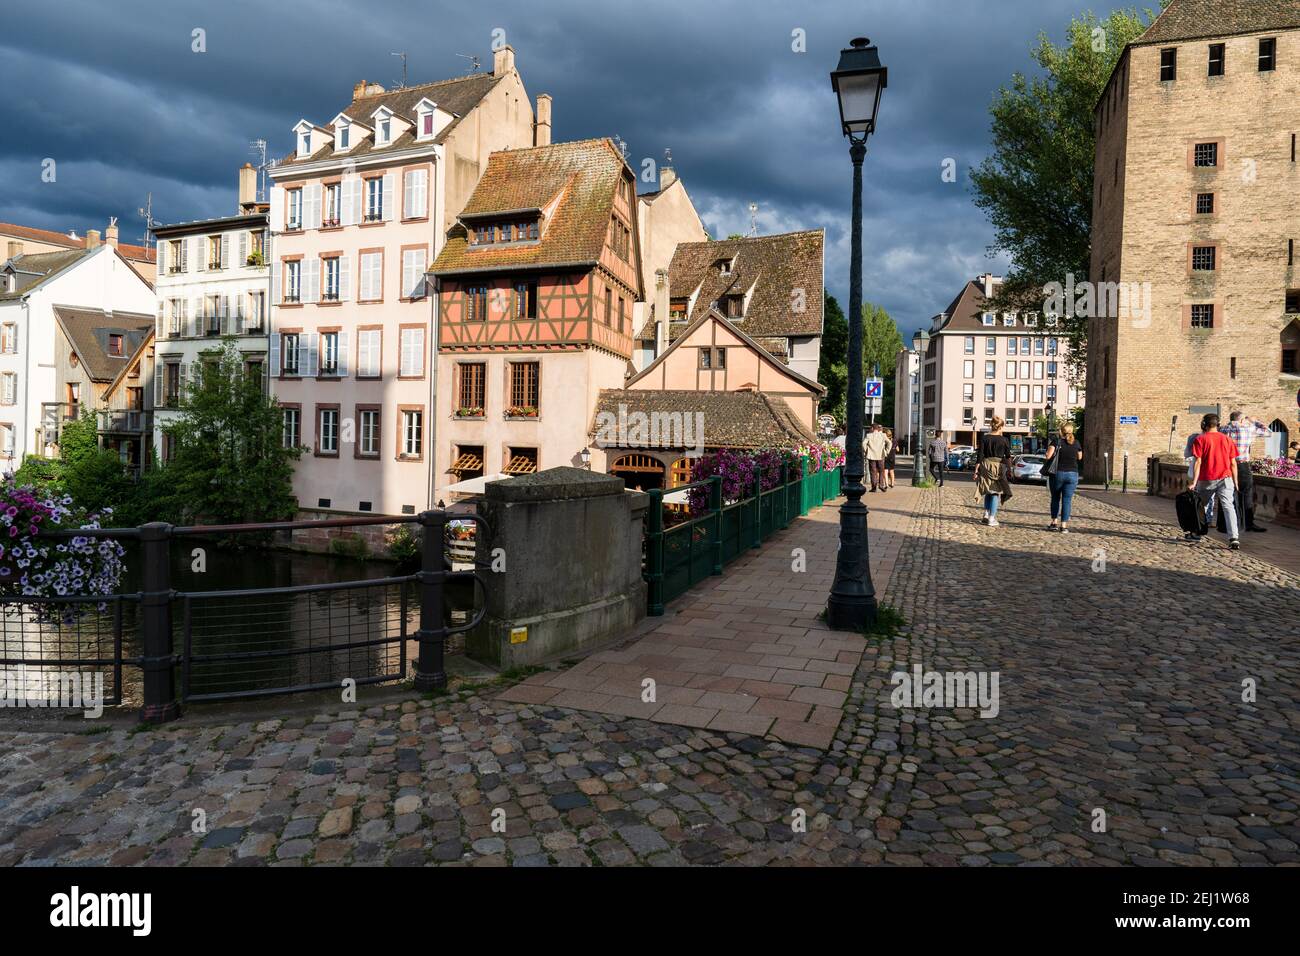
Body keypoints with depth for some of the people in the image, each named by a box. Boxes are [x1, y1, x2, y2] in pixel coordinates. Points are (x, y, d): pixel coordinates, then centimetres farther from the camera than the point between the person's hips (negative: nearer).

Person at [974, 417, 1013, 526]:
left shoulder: (984, 438, -2)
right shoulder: (1004, 440, -5)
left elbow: (980, 454, -3)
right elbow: (1008, 456, 0)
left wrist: (977, 469, -1)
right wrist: (1009, 469, 12)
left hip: (986, 466, 2)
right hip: (999, 467, -2)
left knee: (989, 492, 20)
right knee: (996, 492, 5)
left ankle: (986, 514, 16)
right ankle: (992, 518, 1)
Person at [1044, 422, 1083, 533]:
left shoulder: (1056, 441, -8)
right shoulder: (1076, 444, 2)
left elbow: (1048, 456, -16)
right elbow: (1080, 457, 16)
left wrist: (1049, 448, 4)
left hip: (1058, 473, -1)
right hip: (1072, 474, 1)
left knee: (1055, 498, 15)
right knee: (1067, 500, 2)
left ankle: (1054, 523, 15)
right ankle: (1064, 526, 0)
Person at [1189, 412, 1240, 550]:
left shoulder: (1200, 439, -4)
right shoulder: (1227, 439, 7)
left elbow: (1198, 462, -10)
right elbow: (1233, 463, 8)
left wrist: (1194, 482, -11)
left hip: (1206, 480, -2)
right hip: (1225, 478, 2)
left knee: (1200, 506, 16)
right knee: (1228, 506, -5)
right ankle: (1233, 538, -18)